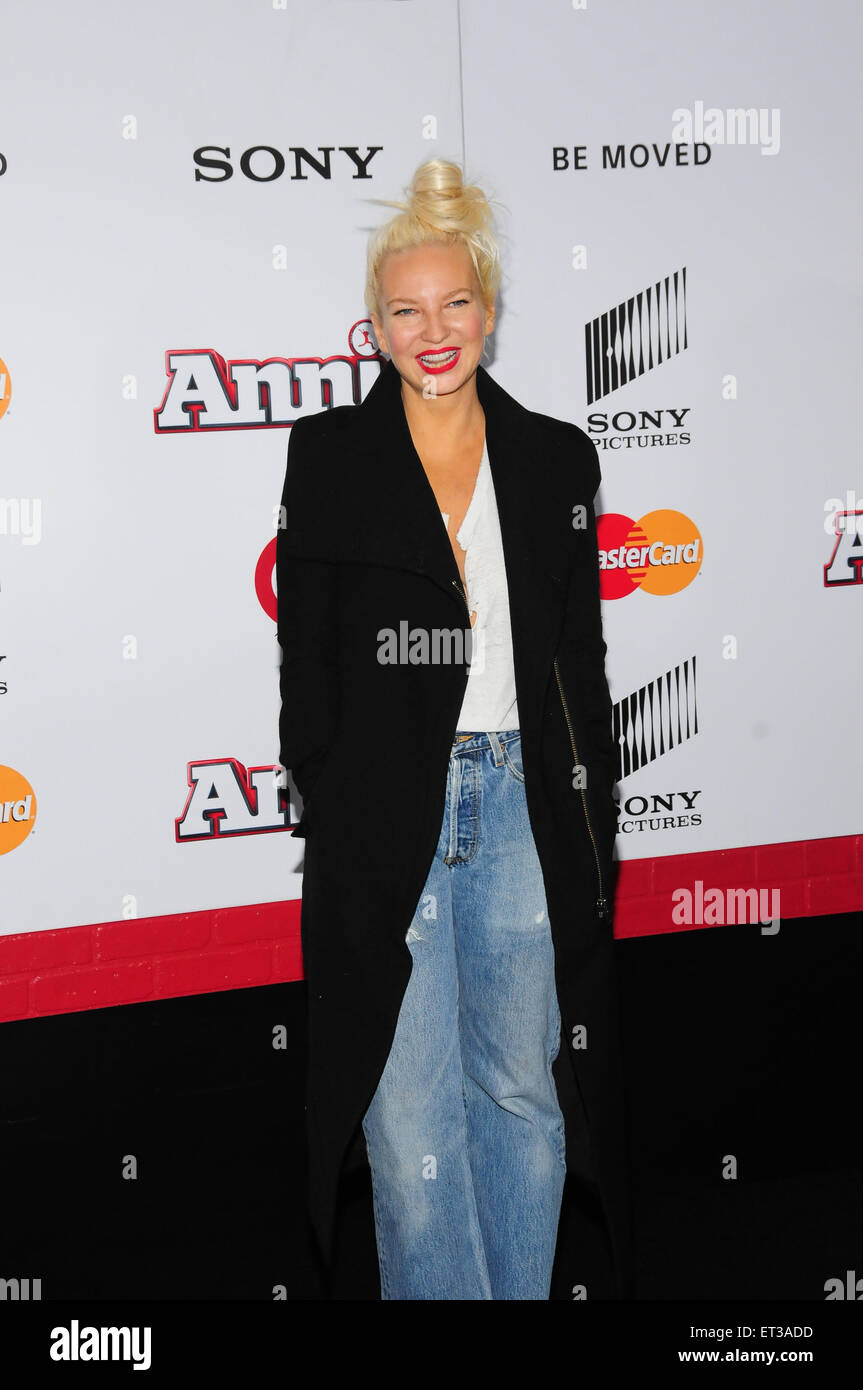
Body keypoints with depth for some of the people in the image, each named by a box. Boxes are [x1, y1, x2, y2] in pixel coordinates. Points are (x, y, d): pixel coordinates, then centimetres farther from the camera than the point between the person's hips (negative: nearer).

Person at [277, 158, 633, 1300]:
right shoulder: (328, 455, 2)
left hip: (524, 807, 2)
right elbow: (307, 657, 2)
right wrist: (327, 807, -4)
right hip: (384, 812, -2)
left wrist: (590, 825, 6)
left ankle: (525, 1293, 27)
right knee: (410, 1116, 3)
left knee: (523, 1090, 12)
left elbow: (582, 660, 10)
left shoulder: (558, 459, 7)